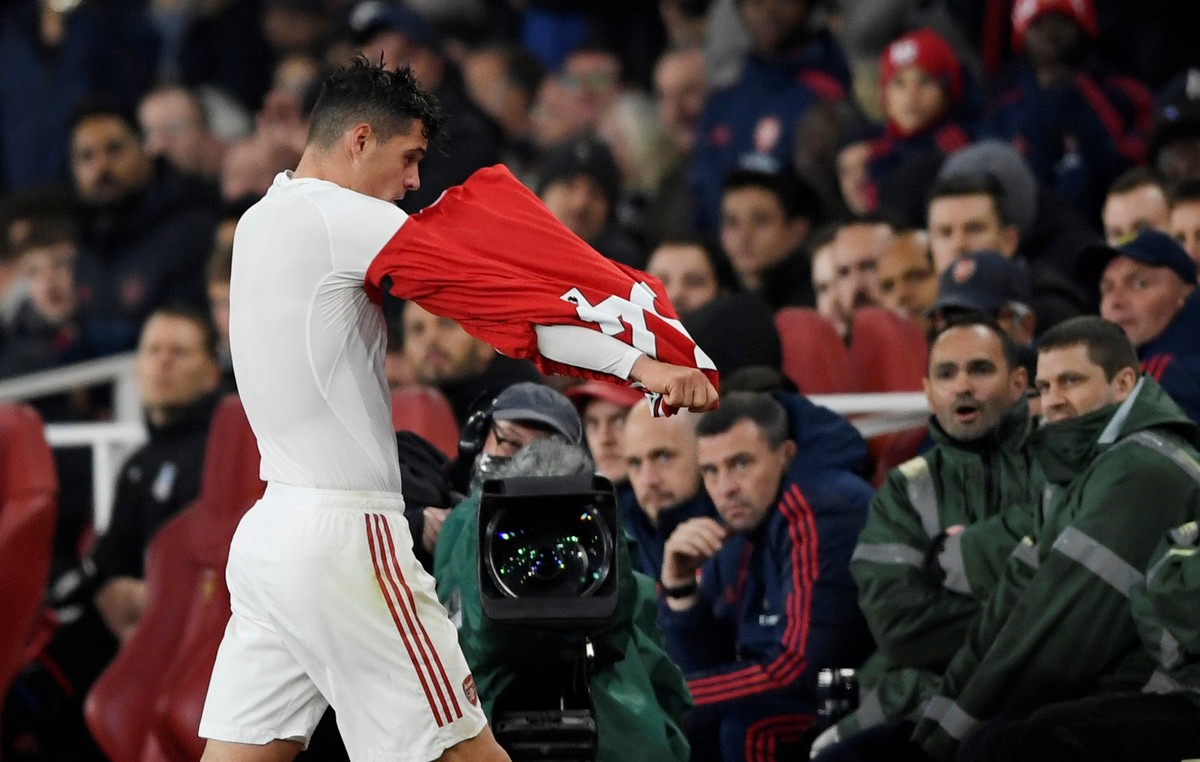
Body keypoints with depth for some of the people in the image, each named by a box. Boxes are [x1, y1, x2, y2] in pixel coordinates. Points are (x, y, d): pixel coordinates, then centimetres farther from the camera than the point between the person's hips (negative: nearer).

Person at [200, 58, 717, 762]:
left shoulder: (265, 221, 17)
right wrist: (640, 365, -13)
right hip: (343, 539, -9)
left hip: (268, 526, 9)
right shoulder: (339, 218, -11)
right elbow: (497, 291, -13)